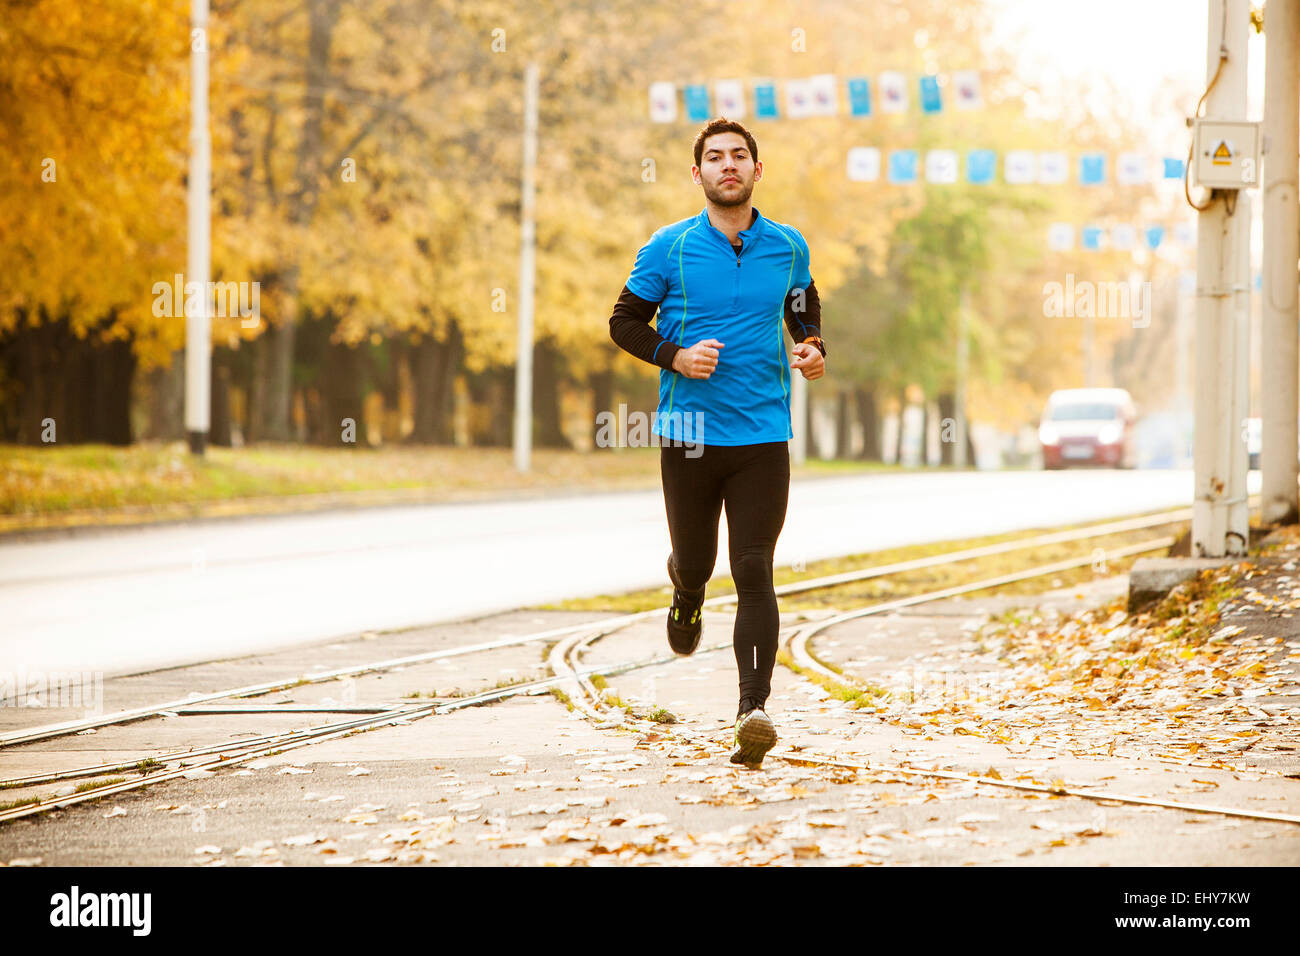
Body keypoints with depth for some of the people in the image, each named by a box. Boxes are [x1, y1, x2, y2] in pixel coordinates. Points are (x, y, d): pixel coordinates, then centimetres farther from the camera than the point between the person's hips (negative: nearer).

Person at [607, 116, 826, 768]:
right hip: (689, 433, 0)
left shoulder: (787, 248, 6)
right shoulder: (669, 248, -1)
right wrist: (675, 357, -13)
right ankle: (686, 594, 49)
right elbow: (625, 322, 5)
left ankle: (753, 710, -14)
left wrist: (812, 350, 2)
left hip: (764, 437, 0)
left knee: (754, 574, -10)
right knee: (696, 562, 10)